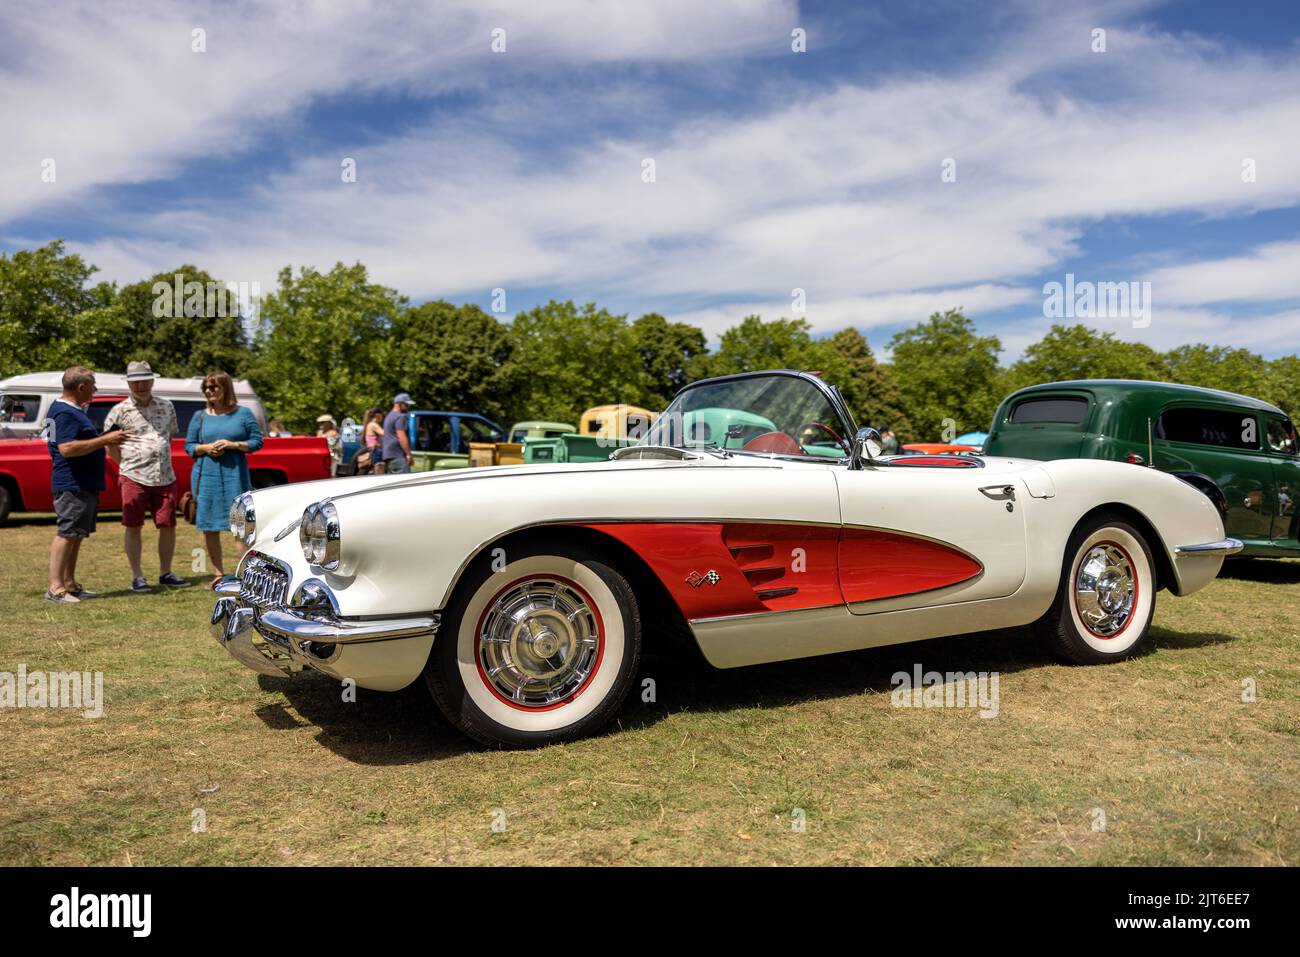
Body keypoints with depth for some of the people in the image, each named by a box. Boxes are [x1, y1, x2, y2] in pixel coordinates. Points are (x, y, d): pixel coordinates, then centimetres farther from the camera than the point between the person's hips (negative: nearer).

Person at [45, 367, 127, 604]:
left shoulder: (70, 410, 17)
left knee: (76, 535, 13)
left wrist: (106, 439, 17)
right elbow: (66, 448, -27)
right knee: (67, 534, -10)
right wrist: (105, 440, -24)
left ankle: (70, 584, 19)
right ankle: (55, 588, -8)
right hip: (72, 485, -11)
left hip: (83, 484, 11)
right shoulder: (66, 413, -16)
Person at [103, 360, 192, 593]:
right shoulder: (119, 411, 0)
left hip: (165, 478, 3)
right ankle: (137, 576, 10)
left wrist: (161, 461, 13)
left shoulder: (167, 407, 11)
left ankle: (166, 573, 19)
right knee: (132, 527, 2)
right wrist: (128, 465, 0)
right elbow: (111, 447, 5)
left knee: (168, 526, 6)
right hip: (133, 478, -3)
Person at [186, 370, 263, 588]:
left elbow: (257, 441, 3)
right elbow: (188, 445, 13)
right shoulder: (200, 417, 11)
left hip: (235, 475, -2)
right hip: (206, 477, 2)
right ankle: (218, 574, 13)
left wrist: (234, 445, -12)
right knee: (209, 527, 4)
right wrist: (205, 448, -8)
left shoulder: (243, 414, 5)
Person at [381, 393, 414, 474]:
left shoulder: (389, 416, 25)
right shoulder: (400, 417, -9)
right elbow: (401, 437, -17)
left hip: (388, 455, 11)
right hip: (398, 456, -11)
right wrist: (408, 455, -19)